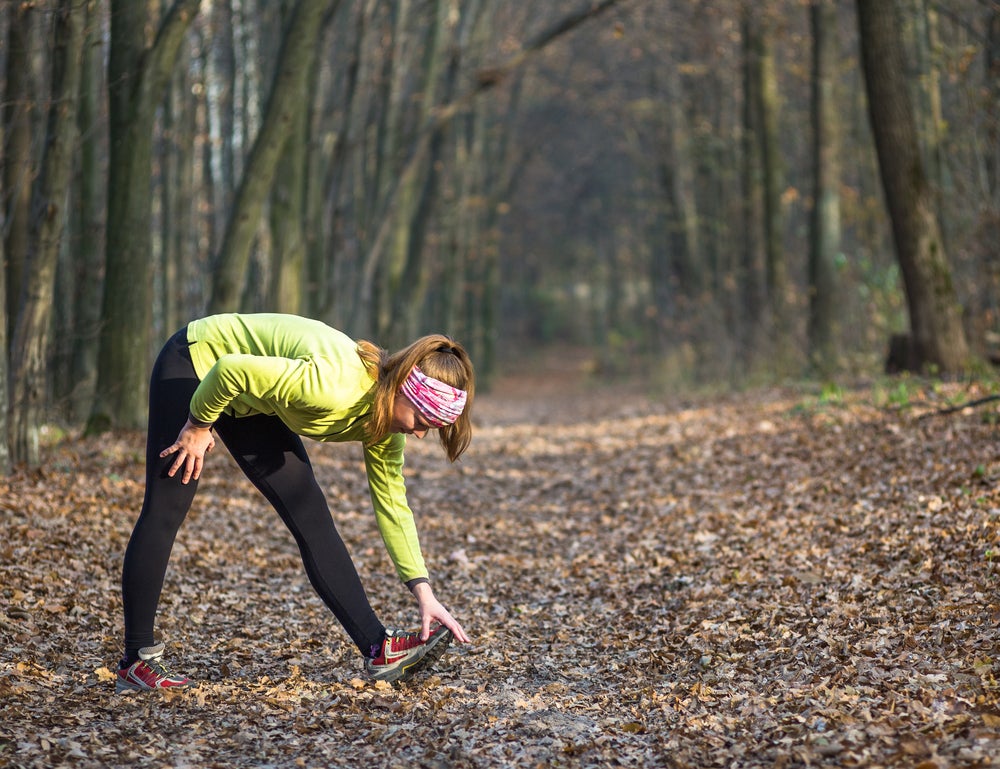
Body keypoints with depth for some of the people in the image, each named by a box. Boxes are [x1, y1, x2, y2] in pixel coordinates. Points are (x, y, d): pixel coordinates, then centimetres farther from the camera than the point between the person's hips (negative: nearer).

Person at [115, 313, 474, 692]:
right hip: (195, 362, -7)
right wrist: (198, 426, -17)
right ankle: (136, 661, -2)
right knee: (165, 512, -8)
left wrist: (423, 591, -8)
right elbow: (231, 370, -34)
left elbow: (392, 504, -4)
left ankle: (378, 649, -2)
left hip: (248, 403, 7)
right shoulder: (333, 387, -39)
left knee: (310, 515, -1)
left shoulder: (385, 421, -12)